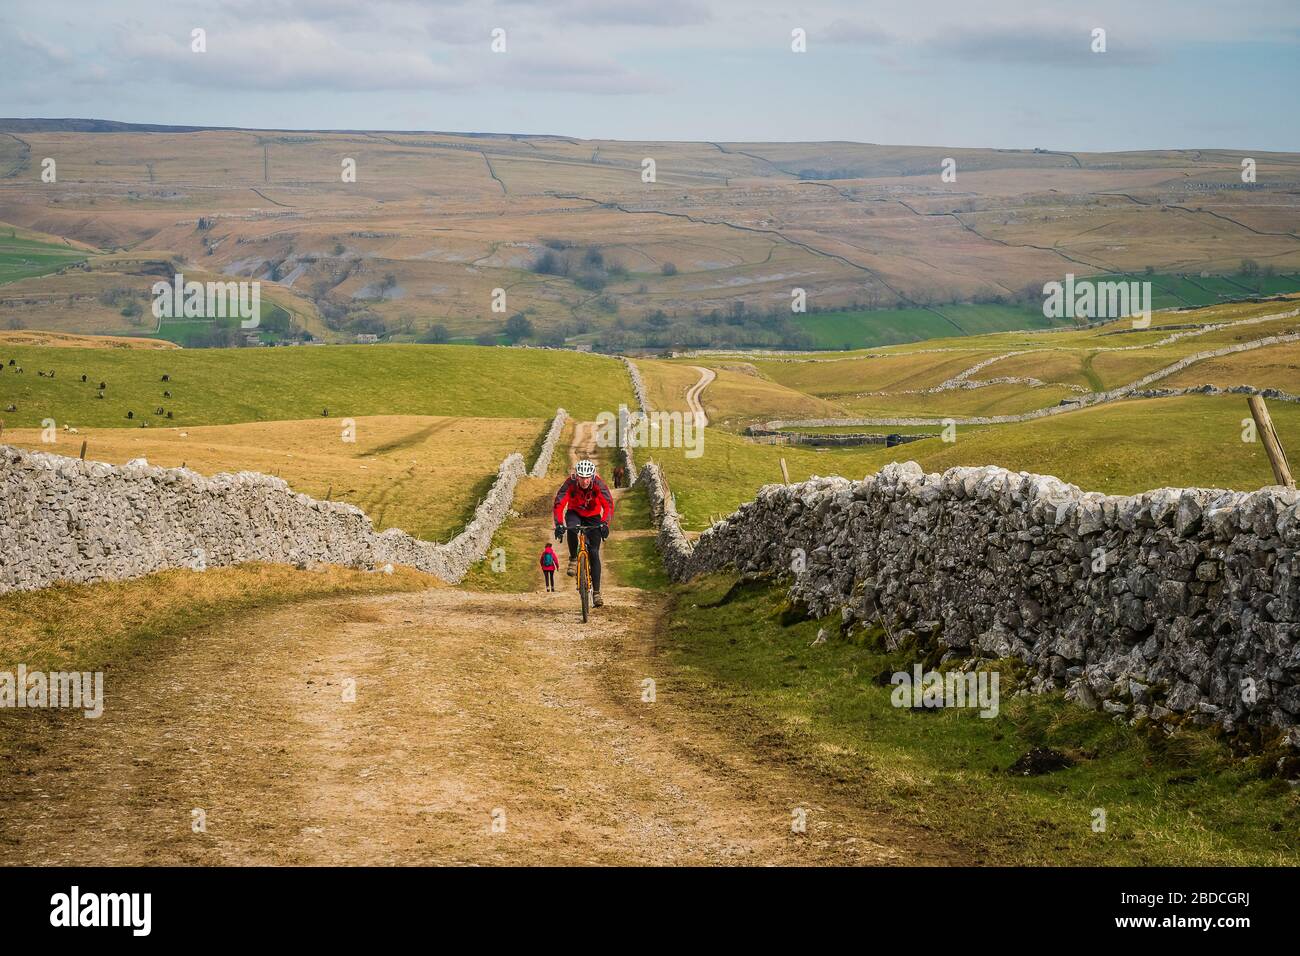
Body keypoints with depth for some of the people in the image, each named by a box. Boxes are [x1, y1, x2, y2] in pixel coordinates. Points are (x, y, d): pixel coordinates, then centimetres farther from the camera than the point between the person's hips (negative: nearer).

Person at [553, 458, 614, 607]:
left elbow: (608, 504, -34)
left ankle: (596, 592, -3)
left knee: (594, 553, -8)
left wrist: (604, 523, -49)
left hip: (593, 517, 0)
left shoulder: (598, 484, -27)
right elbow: (559, 504, -33)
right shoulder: (570, 483, -27)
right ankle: (573, 559, -14)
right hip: (574, 513, 0)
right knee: (572, 529, -37)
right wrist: (559, 524, -47)